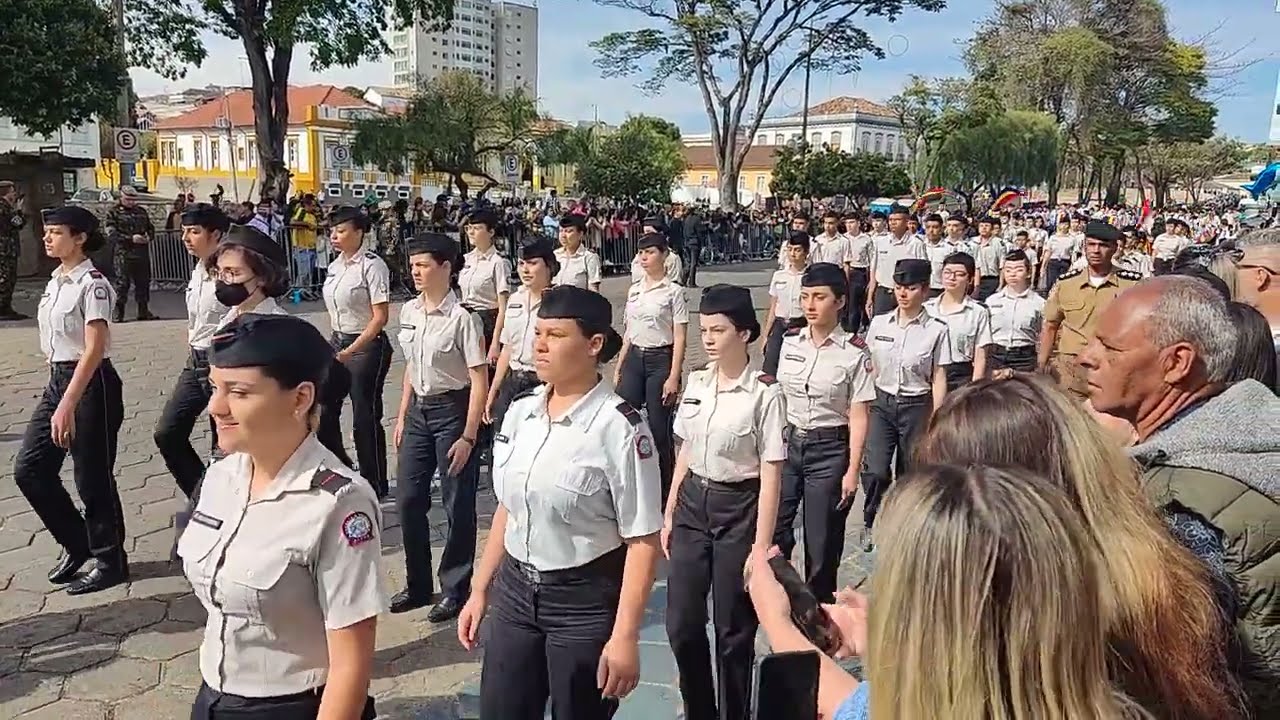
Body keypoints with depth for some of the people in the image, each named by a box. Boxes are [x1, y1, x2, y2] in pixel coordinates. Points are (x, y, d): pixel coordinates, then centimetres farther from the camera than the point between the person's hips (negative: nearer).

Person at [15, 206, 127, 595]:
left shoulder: (92, 284, -16)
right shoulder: (55, 281, 11)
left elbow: (94, 349, -22)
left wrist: (67, 406, -27)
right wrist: (58, 396, 18)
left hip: (91, 383, -9)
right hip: (58, 380, 9)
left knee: (93, 477, 2)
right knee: (29, 468, 9)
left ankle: (110, 561, 19)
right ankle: (77, 542, 26)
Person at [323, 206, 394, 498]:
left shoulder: (372, 265, -14)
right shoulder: (335, 266, 9)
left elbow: (380, 317, -18)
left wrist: (351, 350, -23)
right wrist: (334, 346, 11)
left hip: (368, 346, -8)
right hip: (337, 342, 8)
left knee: (365, 418, 1)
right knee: (324, 409, 9)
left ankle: (376, 485, 16)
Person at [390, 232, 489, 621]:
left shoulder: (462, 318, -16)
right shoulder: (409, 312, 5)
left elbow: (479, 381, -16)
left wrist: (468, 436, -18)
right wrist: (402, 415, 13)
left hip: (452, 409, -7)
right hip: (418, 410, 7)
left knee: (457, 504, 5)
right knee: (408, 500, 12)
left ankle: (455, 589, 21)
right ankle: (417, 584, 29)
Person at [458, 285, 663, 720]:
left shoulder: (618, 426, -19)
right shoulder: (519, 412, 1)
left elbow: (643, 540, -18)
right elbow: (507, 509, 11)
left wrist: (624, 637, -19)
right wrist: (479, 590, 14)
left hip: (586, 600, -5)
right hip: (514, 590, 6)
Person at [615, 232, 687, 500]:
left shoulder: (673, 291, -7)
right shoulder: (634, 290, 9)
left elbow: (680, 338, -10)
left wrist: (673, 377, -15)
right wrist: (618, 367, 13)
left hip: (660, 359, -5)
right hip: (634, 358, 6)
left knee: (658, 427, 1)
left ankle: (665, 490, 17)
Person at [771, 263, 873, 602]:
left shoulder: (853, 353, -10)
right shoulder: (790, 342, 3)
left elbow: (858, 416, -9)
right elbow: (779, 397, 9)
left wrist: (852, 470, -11)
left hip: (829, 449, -4)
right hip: (788, 442, 4)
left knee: (822, 543, 6)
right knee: (771, 530, 4)